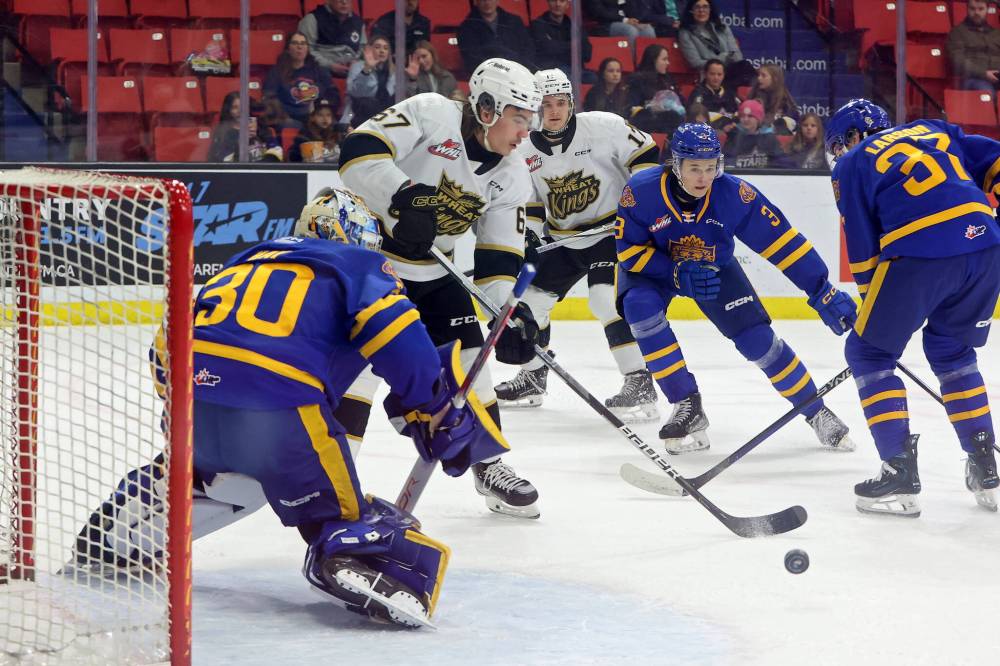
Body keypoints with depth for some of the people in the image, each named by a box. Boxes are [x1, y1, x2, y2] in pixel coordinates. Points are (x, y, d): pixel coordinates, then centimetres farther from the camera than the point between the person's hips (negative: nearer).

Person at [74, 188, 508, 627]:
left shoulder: (247, 260, 33)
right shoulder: (357, 266, 17)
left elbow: (168, 346, 29)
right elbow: (395, 334, -3)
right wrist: (438, 414, 3)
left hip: (193, 391, 6)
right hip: (280, 404, -6)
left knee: (201, 464, 36)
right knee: (337, 513, 2)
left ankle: (110, 533, 33)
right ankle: (351, 556, -29)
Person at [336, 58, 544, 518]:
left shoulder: (512, 177, 0)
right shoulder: (431, 115, -19)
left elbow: (499, 256, 0)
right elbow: (360, 151, -29)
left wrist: (511, 312, -14)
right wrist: (404, 198, -42)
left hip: (432, 272, 6)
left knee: (468, 362, 4)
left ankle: (491, 468, 21)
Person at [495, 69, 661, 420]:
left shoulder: (602, 127, -17)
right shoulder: (526, 151, -1)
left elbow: (645, 151, -10)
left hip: (612, 229, -6)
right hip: (561, 238, 6)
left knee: (606, 298, -25)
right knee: (530, 296, 7)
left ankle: (640, 385, -22)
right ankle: (532, 378, 28)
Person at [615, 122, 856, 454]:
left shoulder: (735, 194, -29)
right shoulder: (641, 191, -30)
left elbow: (781, 241, -25)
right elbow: (629, 249, -19)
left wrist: (824, 292, -27)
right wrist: (677, 273, -32)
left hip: (714, 268, 1)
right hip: (654, 267, 0)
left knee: (756, 337, -10)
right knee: (640, 306, -31)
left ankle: (817, 413, 11)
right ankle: (687, 407, -21)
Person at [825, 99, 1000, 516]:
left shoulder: (851, 165, 15)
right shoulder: (935, 131, 27)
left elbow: (862, 247, 11)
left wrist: (874, 303, 21)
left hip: (919, 255, -5)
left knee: (868, 352, 12)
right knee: (952, 351, 26)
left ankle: (899, 473, 4)